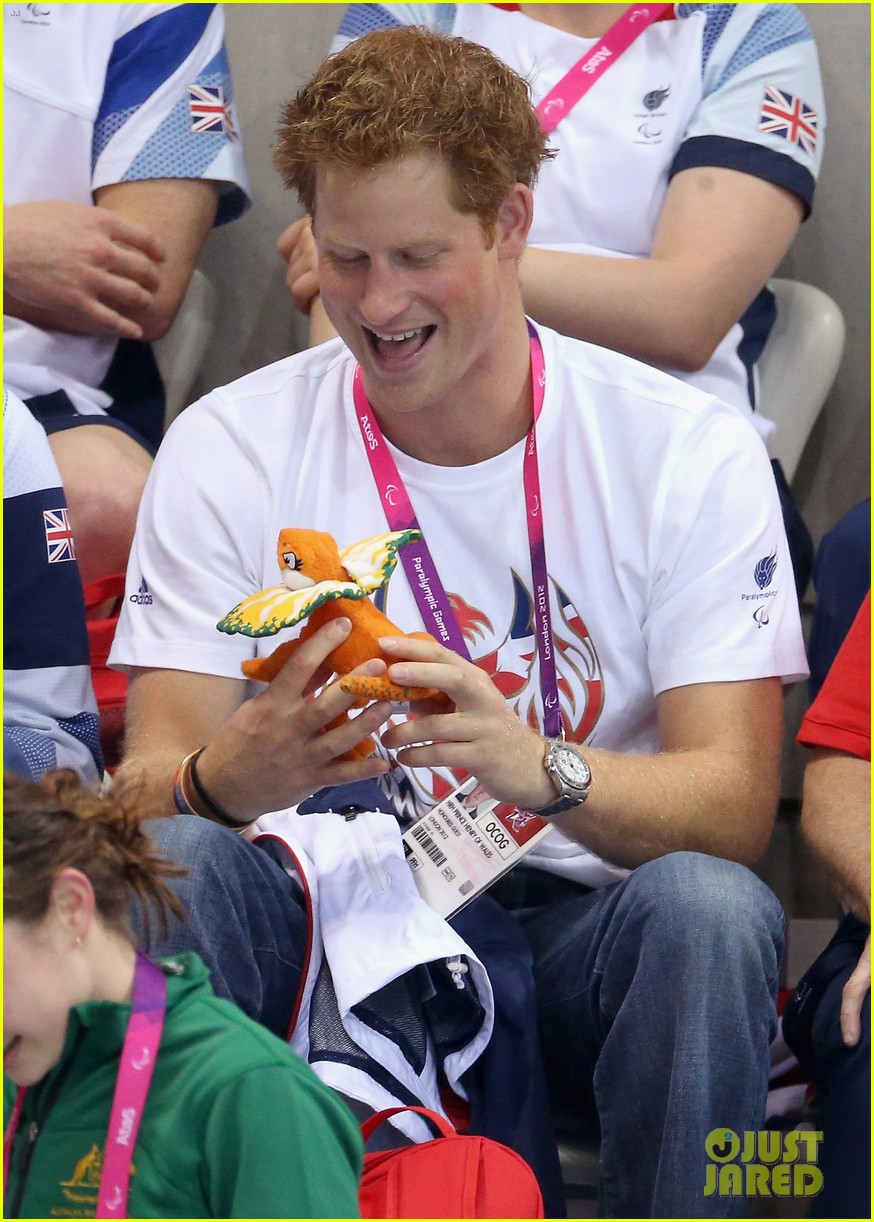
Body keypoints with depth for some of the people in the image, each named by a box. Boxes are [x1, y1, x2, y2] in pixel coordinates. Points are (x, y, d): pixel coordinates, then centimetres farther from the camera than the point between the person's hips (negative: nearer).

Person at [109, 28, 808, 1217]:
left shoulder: (688, 449, -3)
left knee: (710, 907, -32)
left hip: (576, 930, 0)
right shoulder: (228, 449, 0)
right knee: (163, 861, -29)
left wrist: (536, 767, -33)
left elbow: (734, 806, -12)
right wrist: (239, 773, -32)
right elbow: (149, 782, -7)